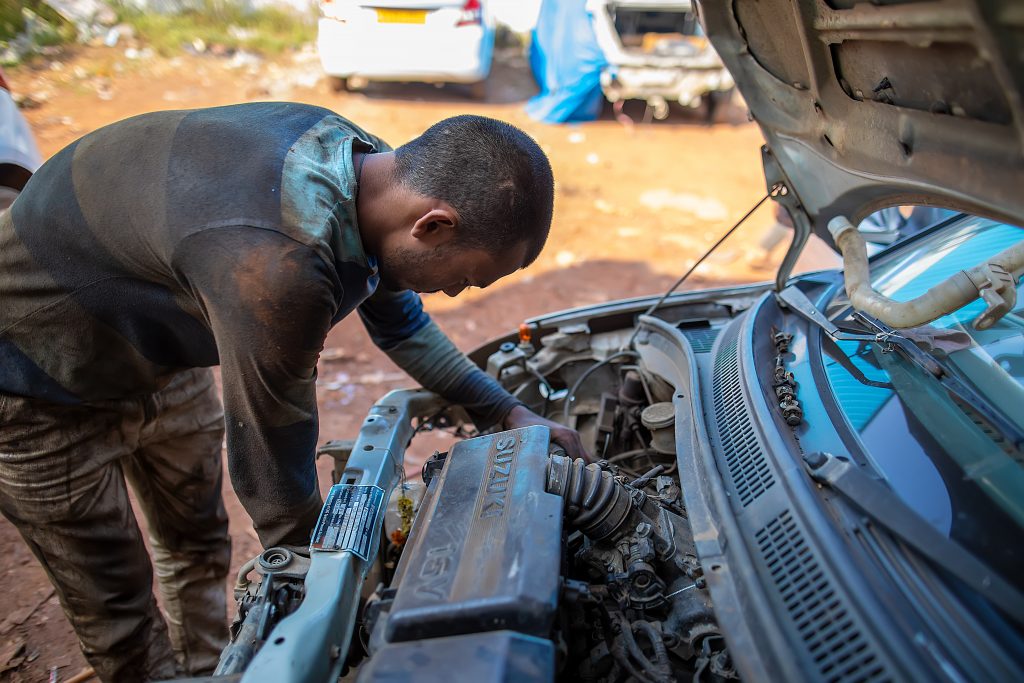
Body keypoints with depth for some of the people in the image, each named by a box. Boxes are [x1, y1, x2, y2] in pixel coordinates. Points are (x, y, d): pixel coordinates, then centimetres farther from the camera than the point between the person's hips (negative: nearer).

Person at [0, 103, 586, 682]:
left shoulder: (368, 163, -16)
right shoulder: (277, 264, -44)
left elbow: (400, 322, 3)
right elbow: (276, 482, -30)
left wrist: (510, 413, 2)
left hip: (161, 358, 8)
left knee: (199, 544, 20)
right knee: (117, 605, 8)